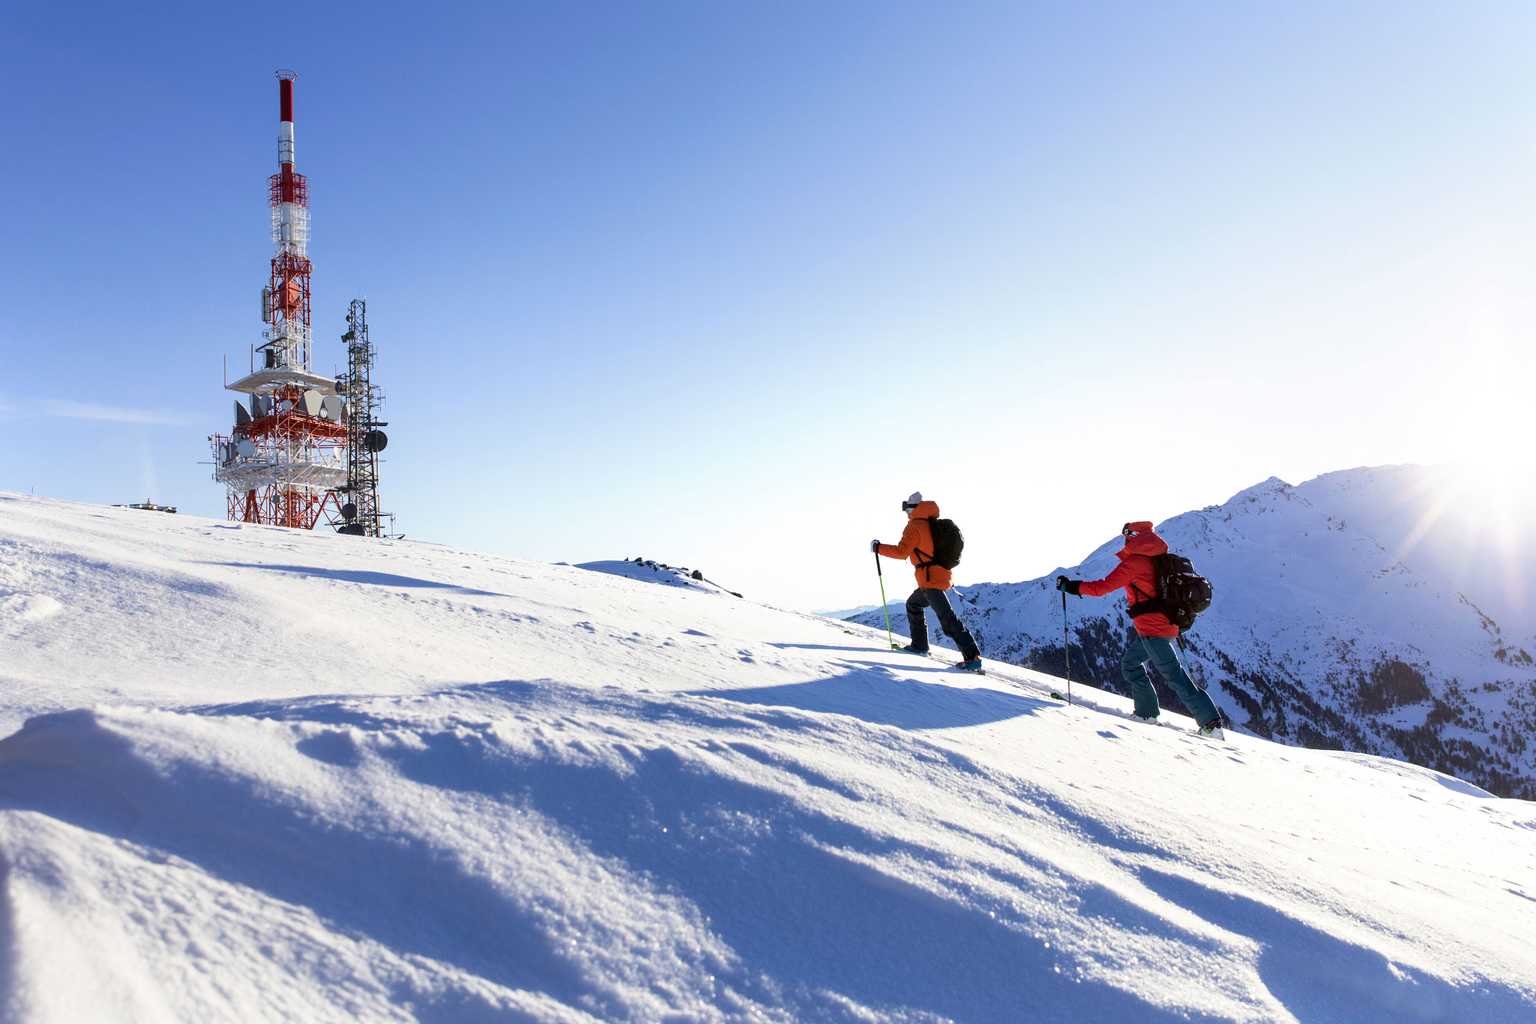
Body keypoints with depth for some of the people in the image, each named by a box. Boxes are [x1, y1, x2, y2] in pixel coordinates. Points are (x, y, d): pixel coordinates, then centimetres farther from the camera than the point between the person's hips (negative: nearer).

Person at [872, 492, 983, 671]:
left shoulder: (915, 526, -9)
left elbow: (901, 551, -17)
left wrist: (878, 548, -6)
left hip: (930, 578, -10)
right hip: (940, 574, 10)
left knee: (947, 618, -14)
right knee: (913, 604, 28)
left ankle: (973, 657, -20)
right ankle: (919, 645, 32)